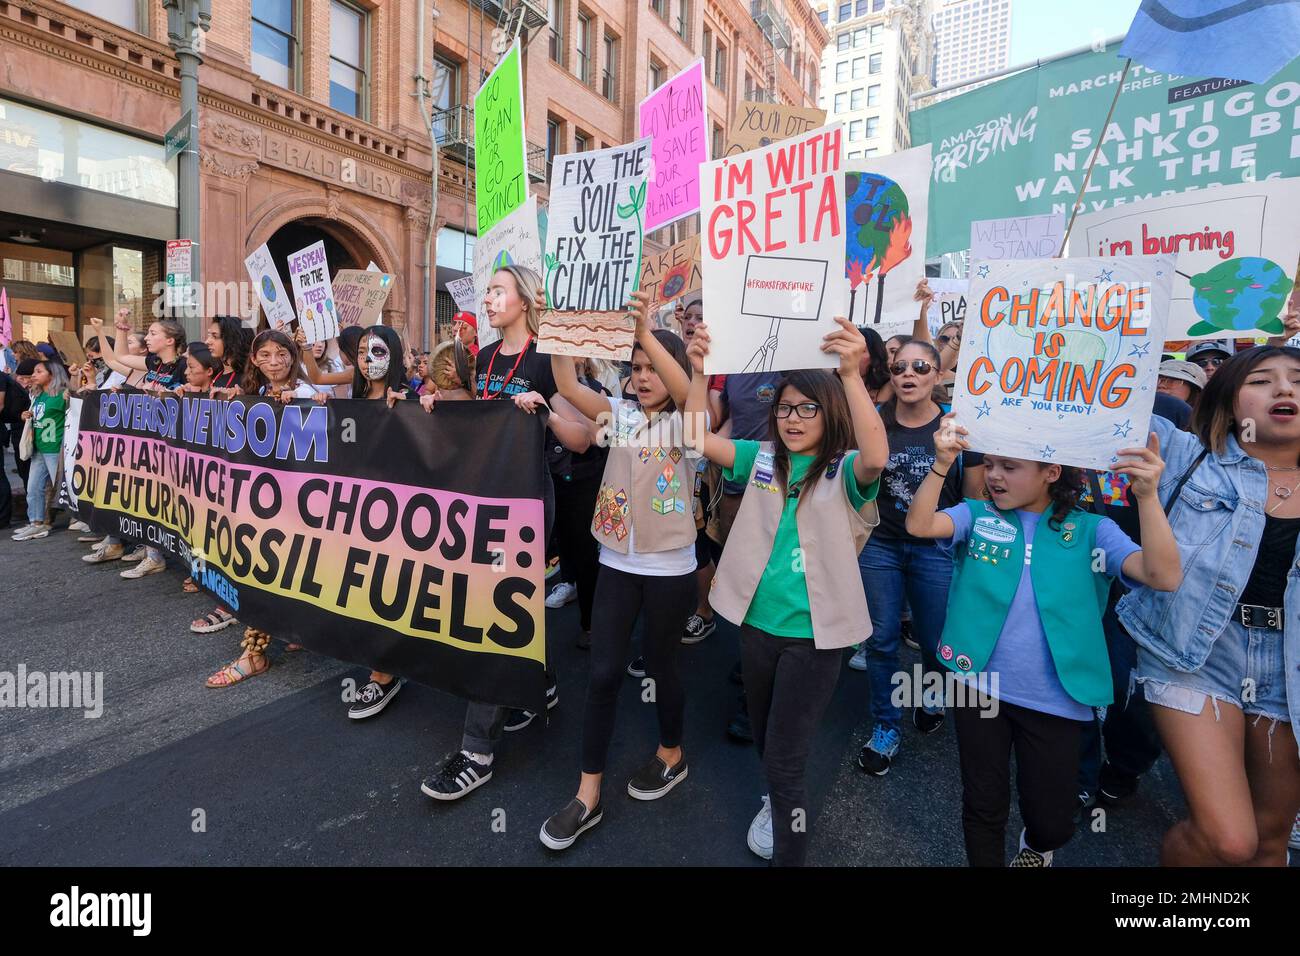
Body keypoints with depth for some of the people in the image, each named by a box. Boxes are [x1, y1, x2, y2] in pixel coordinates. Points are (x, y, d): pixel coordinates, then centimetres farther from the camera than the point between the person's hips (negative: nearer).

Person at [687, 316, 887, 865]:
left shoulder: (846, 470, -10)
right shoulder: (763, 459, 2)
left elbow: (877, 457, -33)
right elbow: (698, 437, -7)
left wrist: (851, 374, -41)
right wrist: (699, 371, -20)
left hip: (812, 633, -5)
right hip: (756, 622, 5)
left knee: (786, 758, 1)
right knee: (764, 736, 25)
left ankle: (790, 855, 25)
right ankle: (777, 802, 54)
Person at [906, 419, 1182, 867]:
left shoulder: (1090, 530, -3)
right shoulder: (978, 515, -2)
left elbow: (1164, 576, -16)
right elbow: (919, 525, -20)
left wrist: (1147, 495, -27)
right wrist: (942, 464, -33)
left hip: (1055, 700, 0)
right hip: (979, 685, 0)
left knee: (1052, 820, 15)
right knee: (983, 806, 12)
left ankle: (1036, 847, 50)